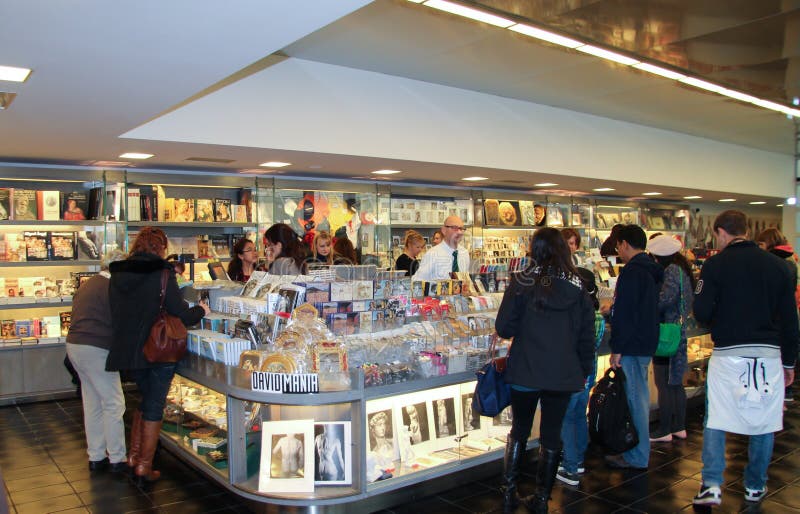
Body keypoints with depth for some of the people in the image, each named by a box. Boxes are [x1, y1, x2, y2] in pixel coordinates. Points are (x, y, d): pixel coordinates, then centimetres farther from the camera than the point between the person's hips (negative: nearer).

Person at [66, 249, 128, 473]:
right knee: (113, 404, -1)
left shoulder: (86, 285, 17)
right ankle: (117, 459, 4)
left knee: (92, 404, 16)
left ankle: (95, 457, 22)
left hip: (74, 345, 10)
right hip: (96, 349, -9)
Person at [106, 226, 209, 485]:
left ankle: (133, 455, 27)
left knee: (146, 398, 24)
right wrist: (200, 310, 5)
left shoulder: (118, 275, 3)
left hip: (127, 349, 6)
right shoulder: (161, 274, -15)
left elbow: (117, 313, 12)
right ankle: (145, 466, 13)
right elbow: (182, 315, -15)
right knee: (154, 405, 7)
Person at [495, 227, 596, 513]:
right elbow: (587, 334, 3)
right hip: (563, 374, 2)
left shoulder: (522, 282, -9)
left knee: (519, 431, 16)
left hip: (526, 372, -1)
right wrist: (585, 370, 14)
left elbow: (504, 328, -11)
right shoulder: (577, 286, -1)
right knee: (551, 435, 13)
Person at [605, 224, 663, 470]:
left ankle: (637, 457, 5)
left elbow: (624, 313, -21)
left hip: (632, 346, -10)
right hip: (647, 344, 10)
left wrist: (617, 348, -18)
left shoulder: (632, 272, -18)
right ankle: (639, 451, 29)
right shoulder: (652, 270, 13)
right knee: (640, 397, 18)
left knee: (634, 399, -3)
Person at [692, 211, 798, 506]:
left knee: (714, 421, 7)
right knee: (763, 422, 14)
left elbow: (701, 312, -11)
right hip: (769, 354, 3)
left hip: (728, 354, -3)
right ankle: (755, 487, 25)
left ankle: (712, 485, -1)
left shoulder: (716, 264, -6)